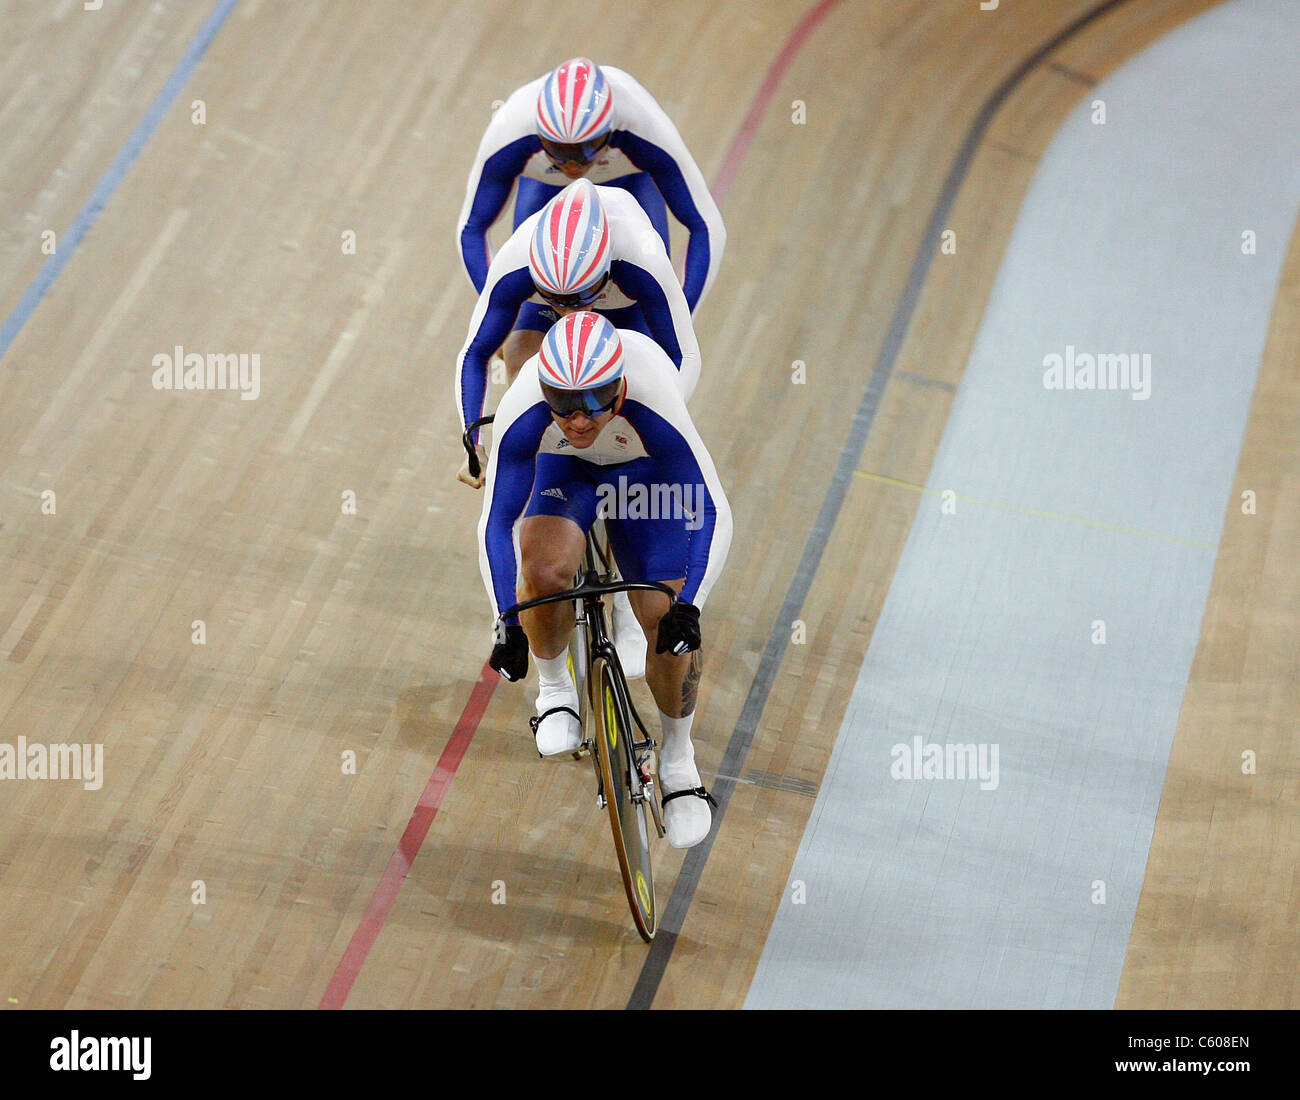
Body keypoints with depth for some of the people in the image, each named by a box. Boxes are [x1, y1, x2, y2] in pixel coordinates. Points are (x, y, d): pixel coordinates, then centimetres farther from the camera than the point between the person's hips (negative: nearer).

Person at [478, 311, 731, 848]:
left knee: (666, 618, -16)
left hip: (644, 470, 0)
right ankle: (555, 689, 0)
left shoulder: (654, 409, -40)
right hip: (563, 468, 1)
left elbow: (712, 513, -32)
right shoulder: (523, 413, -36)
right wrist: (507, 623, -33)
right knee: (546, 571, -31)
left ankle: (677, 759, 9)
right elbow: (497, 522, -26)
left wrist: (687, 607, -42)